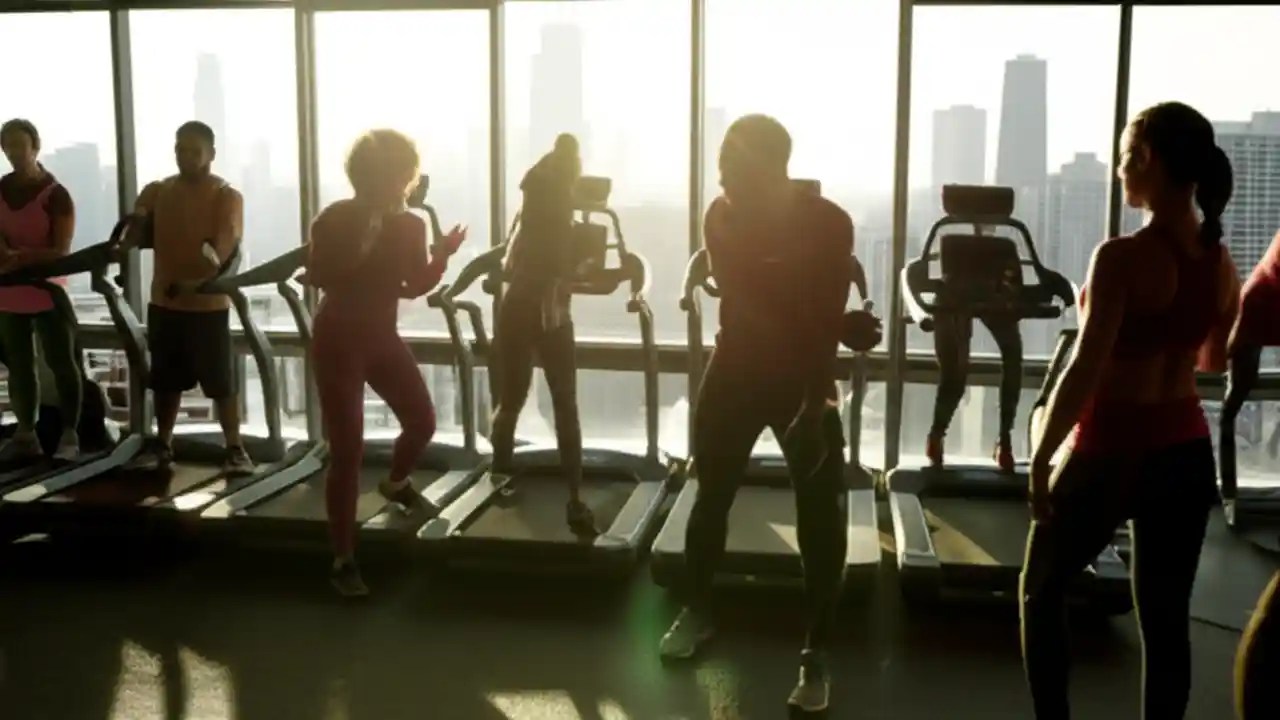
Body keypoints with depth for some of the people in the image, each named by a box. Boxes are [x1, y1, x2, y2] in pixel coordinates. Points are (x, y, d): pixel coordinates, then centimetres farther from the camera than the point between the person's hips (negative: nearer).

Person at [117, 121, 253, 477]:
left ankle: (235, 449, 6)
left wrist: (197, 282, -35)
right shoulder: (157, 192, 8)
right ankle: (162, 444, 27)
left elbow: (225, 247, -18)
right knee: (166, 379, 14)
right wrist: (119, 249, -27)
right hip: (163, 301, 4)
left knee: (221, 380, -2)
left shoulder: (227, 196, -5)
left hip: (209, 304, -4)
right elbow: (135, 232, -3)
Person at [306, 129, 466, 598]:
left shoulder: (409, 225, 1)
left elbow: (416, 287, 5)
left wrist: (442, 256, -11)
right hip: (339, 341, -5)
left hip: (382, 336, 5)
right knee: (347, 450, -9)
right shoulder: (335, 220, -12)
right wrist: (357, 250, -31)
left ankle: (395, 484, 46)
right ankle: (343, 562, 1)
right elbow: (317, 278, -22)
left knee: (422, 422, 9)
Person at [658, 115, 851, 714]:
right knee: (711, 496, 11)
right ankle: (696, 613, 32)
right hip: (735, 370, 3)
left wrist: (817, 402, -23)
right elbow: (739, 294, -9)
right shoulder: (723, 217, -5)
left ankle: (816, 656, 6)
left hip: (803, 378, -3)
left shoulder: (827, 223, -14)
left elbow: (827, 321, -15)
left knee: (819, 515, -5)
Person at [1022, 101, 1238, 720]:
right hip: (1186, 452, 6)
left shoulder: (1123, 258, -18)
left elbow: (1085, 373, -21)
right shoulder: (1220, 261, 3)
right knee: (1166, 620, 13)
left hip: (1111, 454, -6)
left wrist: (1040, 457, -14)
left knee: (1040, 596, 13)